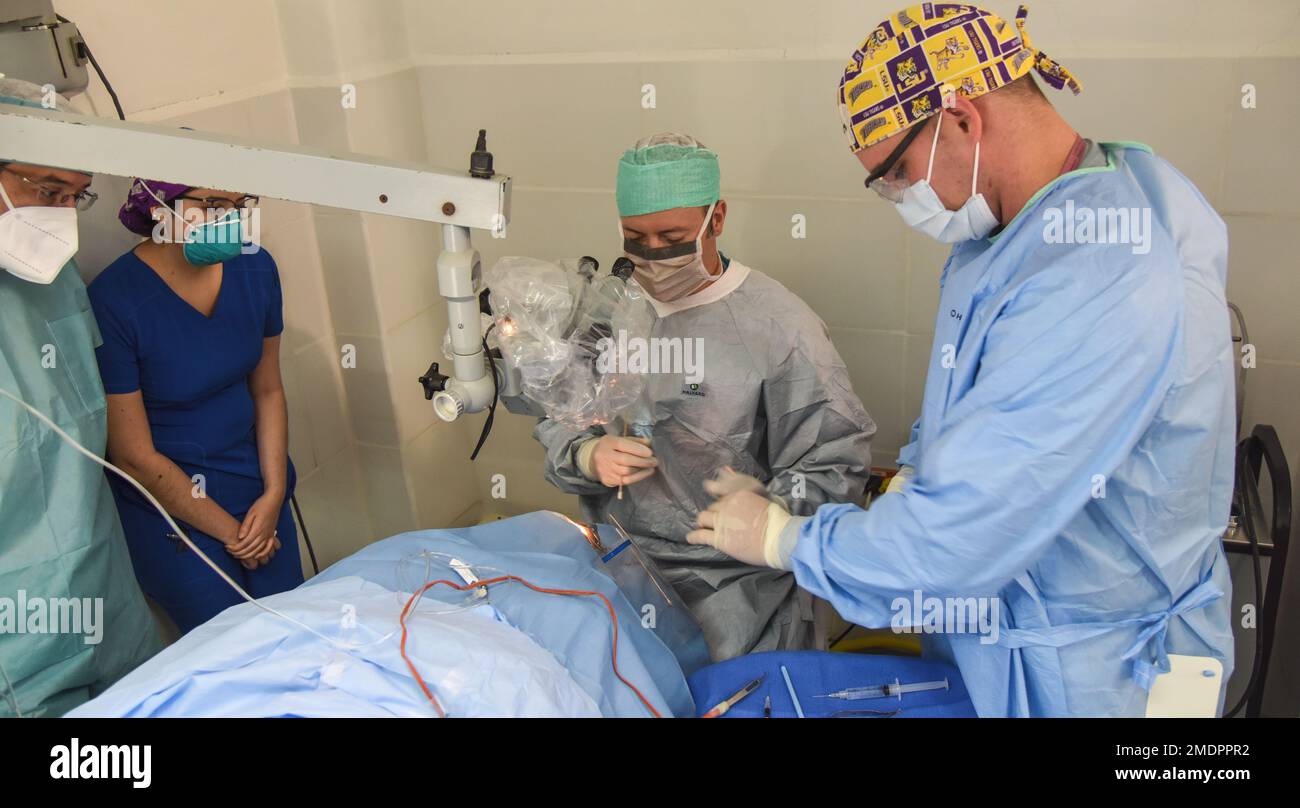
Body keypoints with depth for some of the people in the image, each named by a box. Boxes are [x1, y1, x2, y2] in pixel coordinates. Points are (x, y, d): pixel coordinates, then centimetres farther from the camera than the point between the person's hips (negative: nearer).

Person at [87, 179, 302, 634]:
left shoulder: (254, 268, -6)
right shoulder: (114, 301, -22)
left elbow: (268, 391, 5)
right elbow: (136, 457, -16)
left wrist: (274, 494, -5)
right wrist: (229, 531, -9)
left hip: (256, 485, 5)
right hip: (171, 506, -5)